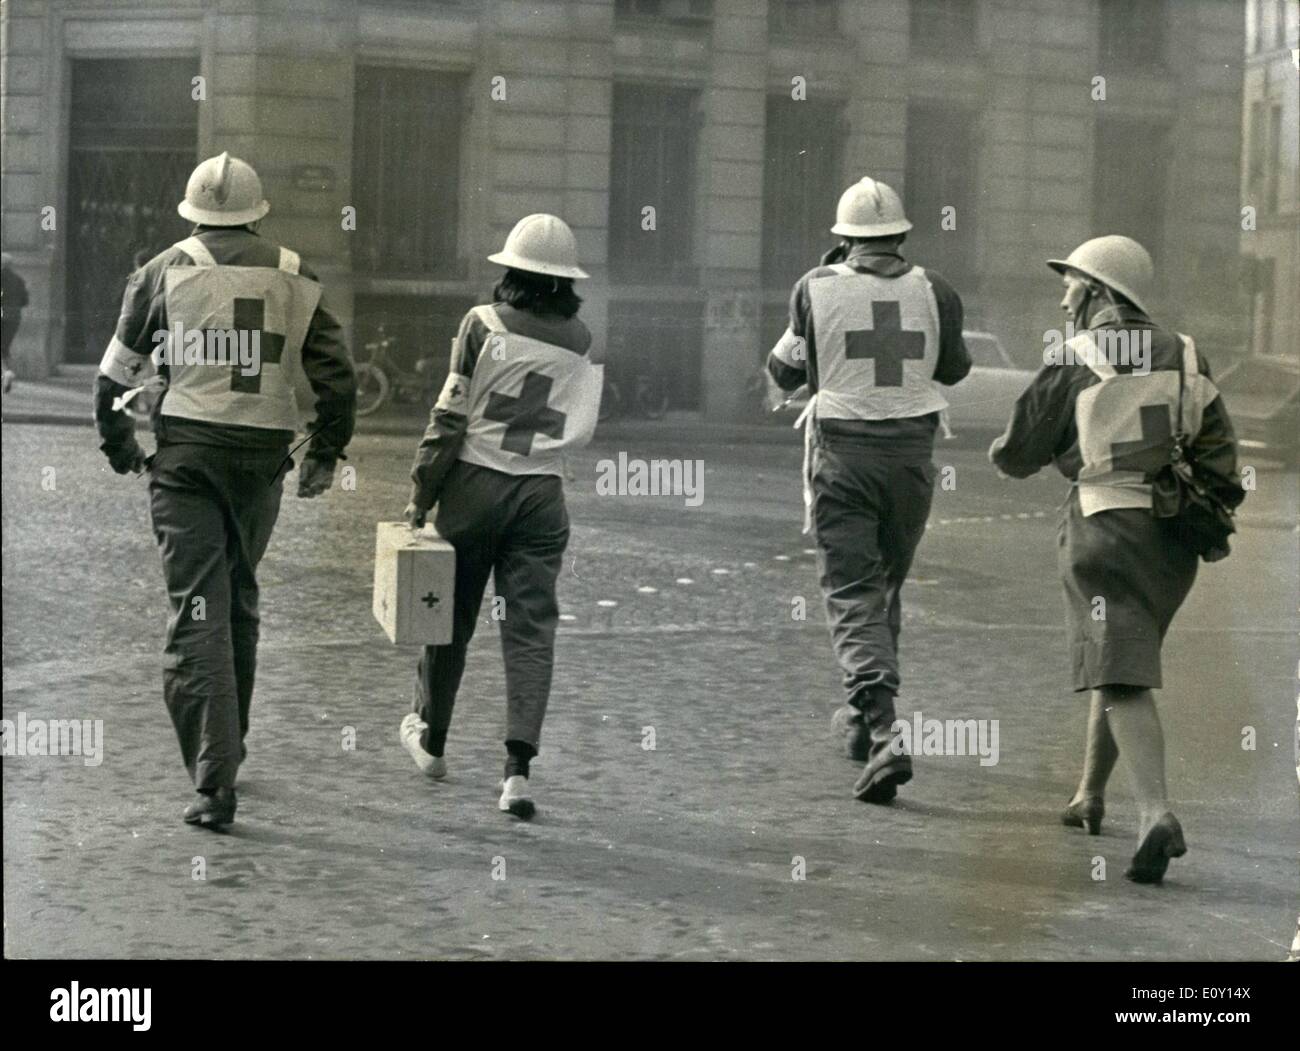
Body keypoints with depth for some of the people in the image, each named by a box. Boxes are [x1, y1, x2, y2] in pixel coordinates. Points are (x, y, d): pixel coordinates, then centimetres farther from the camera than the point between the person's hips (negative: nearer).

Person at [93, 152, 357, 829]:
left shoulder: (164, 272, 2)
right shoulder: (293, 278, 7)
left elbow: (115, 374, 3)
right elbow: (337, 379, 5)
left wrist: (119, 446, 19)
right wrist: (325, 455, 16)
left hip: (184, 453, -2)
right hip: (262, 458, 2)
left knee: (197, 611, -4)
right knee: (240, 600, 21)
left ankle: (214, 782, -12)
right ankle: (228, 746, 34)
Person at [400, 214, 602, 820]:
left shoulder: (484, 324, -7)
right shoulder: (583, 344, 2)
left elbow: (451, 418, -9)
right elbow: (580, 431, 1)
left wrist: (421, 493, -3)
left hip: (475, 482, -2)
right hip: (542, 492, 2)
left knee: (451, 615, 14)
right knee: (532, 628, 1)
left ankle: (431, 738, 31)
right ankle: (517, 766, -9)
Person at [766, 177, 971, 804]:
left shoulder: (817, 289, -7)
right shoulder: (933, 293, -1)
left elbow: (785, 373, 8)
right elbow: (954, 371, 15)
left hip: (841, 455, -3)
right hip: (909, 453, 3)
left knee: (852, 593, -3)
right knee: (886, 586, 20)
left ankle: (883, 734, -20)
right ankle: (864, 716, 32)